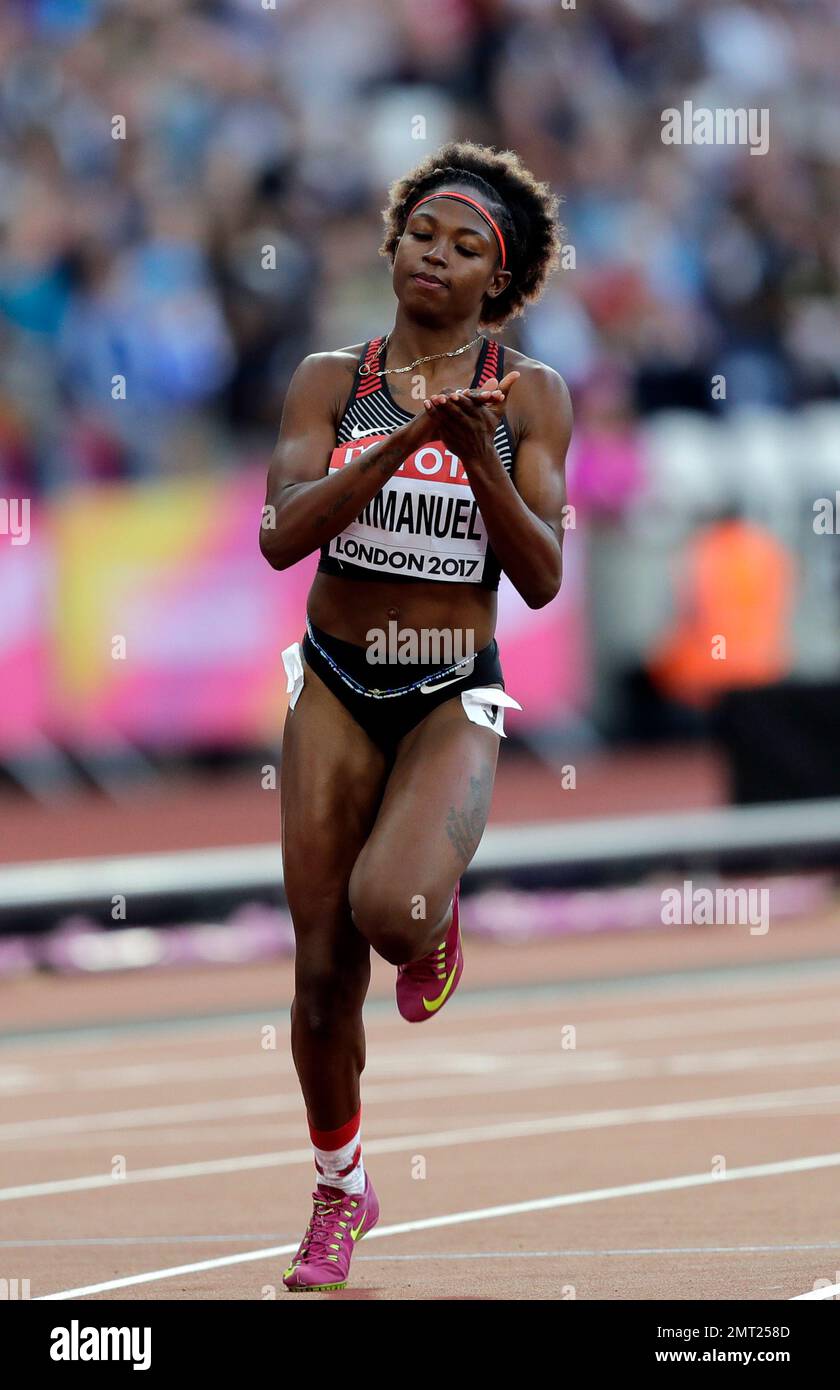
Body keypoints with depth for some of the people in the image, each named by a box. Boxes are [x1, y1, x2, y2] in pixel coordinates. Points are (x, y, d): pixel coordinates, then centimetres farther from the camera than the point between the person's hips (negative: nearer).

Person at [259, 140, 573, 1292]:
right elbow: (282, 534, -14)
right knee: (323, 968, 2)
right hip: (336, 688, 2)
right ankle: (339, 1194, 24)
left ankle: (435, 930, 9)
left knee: (389, 910, -29)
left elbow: (541, 577, -10)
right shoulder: (332, 379, 0)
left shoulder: (529, 396, -4)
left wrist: (481, 456, -24)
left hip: (454, 699, -2)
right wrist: (405, 440, -24)